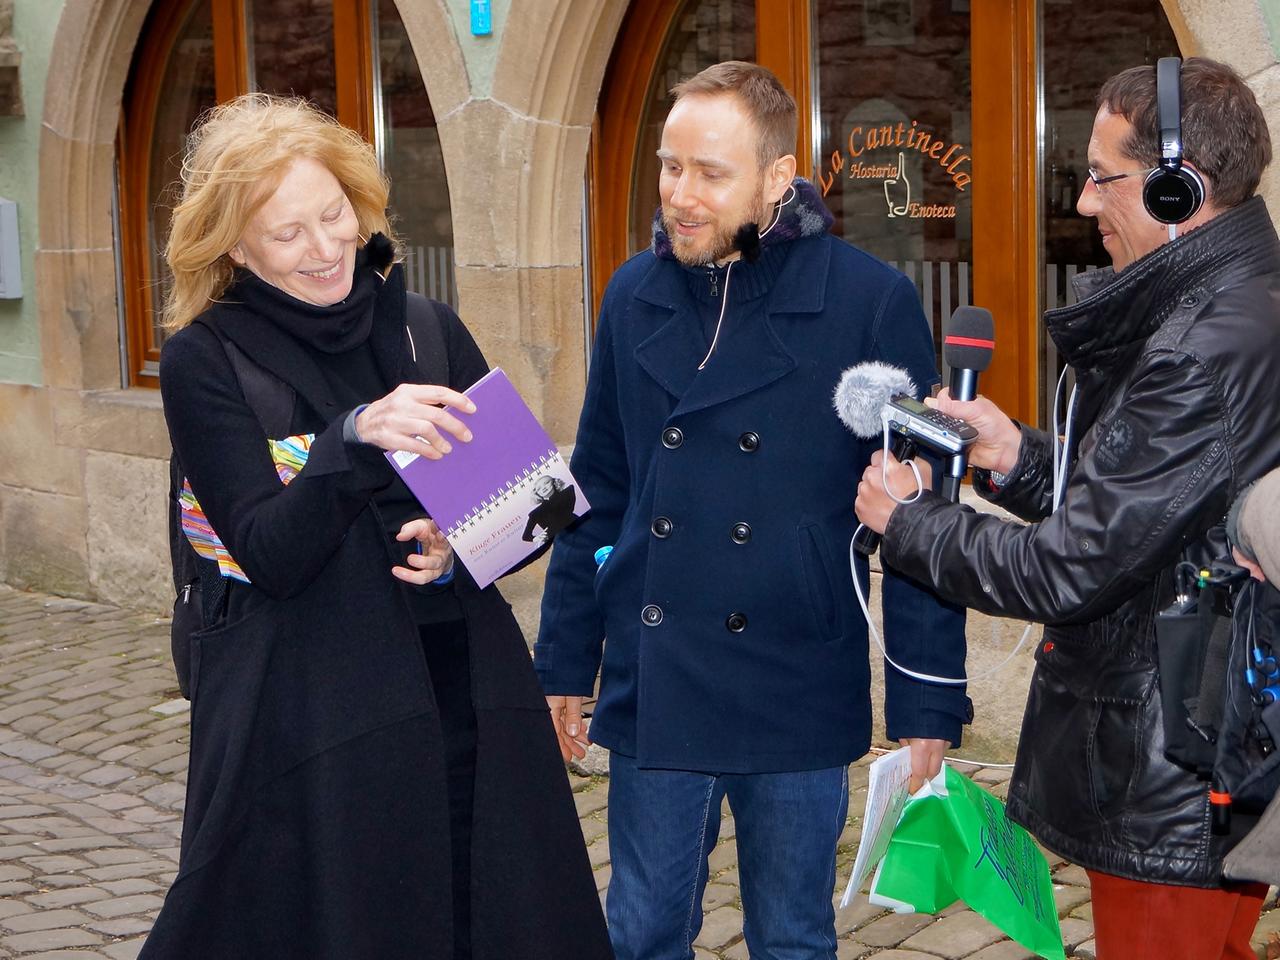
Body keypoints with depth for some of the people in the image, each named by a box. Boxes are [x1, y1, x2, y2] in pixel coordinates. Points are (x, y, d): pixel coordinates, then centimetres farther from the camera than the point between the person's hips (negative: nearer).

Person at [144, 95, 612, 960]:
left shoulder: (428, 328, 6)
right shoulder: (206, 361, -4)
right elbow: (269, 557, -13)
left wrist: (464, 548, -12)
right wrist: (355, 437, -27)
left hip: (471, 700, 3)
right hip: (312, 718, -3)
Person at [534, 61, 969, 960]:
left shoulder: (871, 301, -9)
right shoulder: (636, 296, 3)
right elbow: (598, 494, 10)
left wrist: (927, 705, -7)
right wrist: (566, 662, 10)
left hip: (799, 696, -3)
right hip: (653, 692, 3)